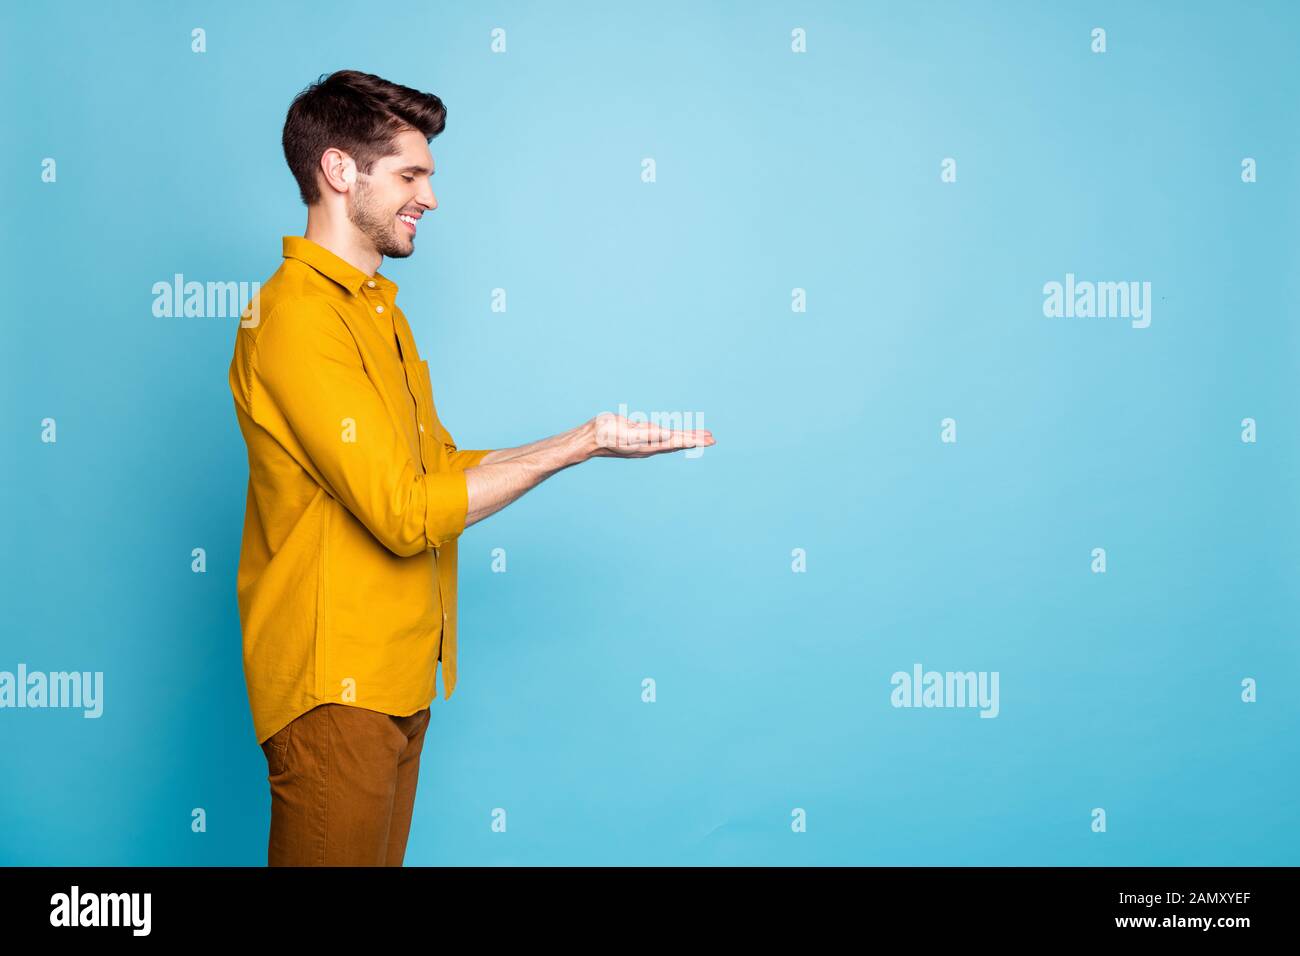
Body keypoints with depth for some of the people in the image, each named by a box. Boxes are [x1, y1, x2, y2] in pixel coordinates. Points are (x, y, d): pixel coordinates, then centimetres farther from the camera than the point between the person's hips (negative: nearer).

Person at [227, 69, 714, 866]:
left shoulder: (375, 308, 14)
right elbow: (405, 512, -22)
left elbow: (443, 468, 13)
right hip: (336, 687, -9)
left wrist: (590, 439, 2)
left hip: (396, 676, 9)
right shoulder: (299, 316, -17)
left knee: (382, 855, 17)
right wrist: (581, 444, -17)